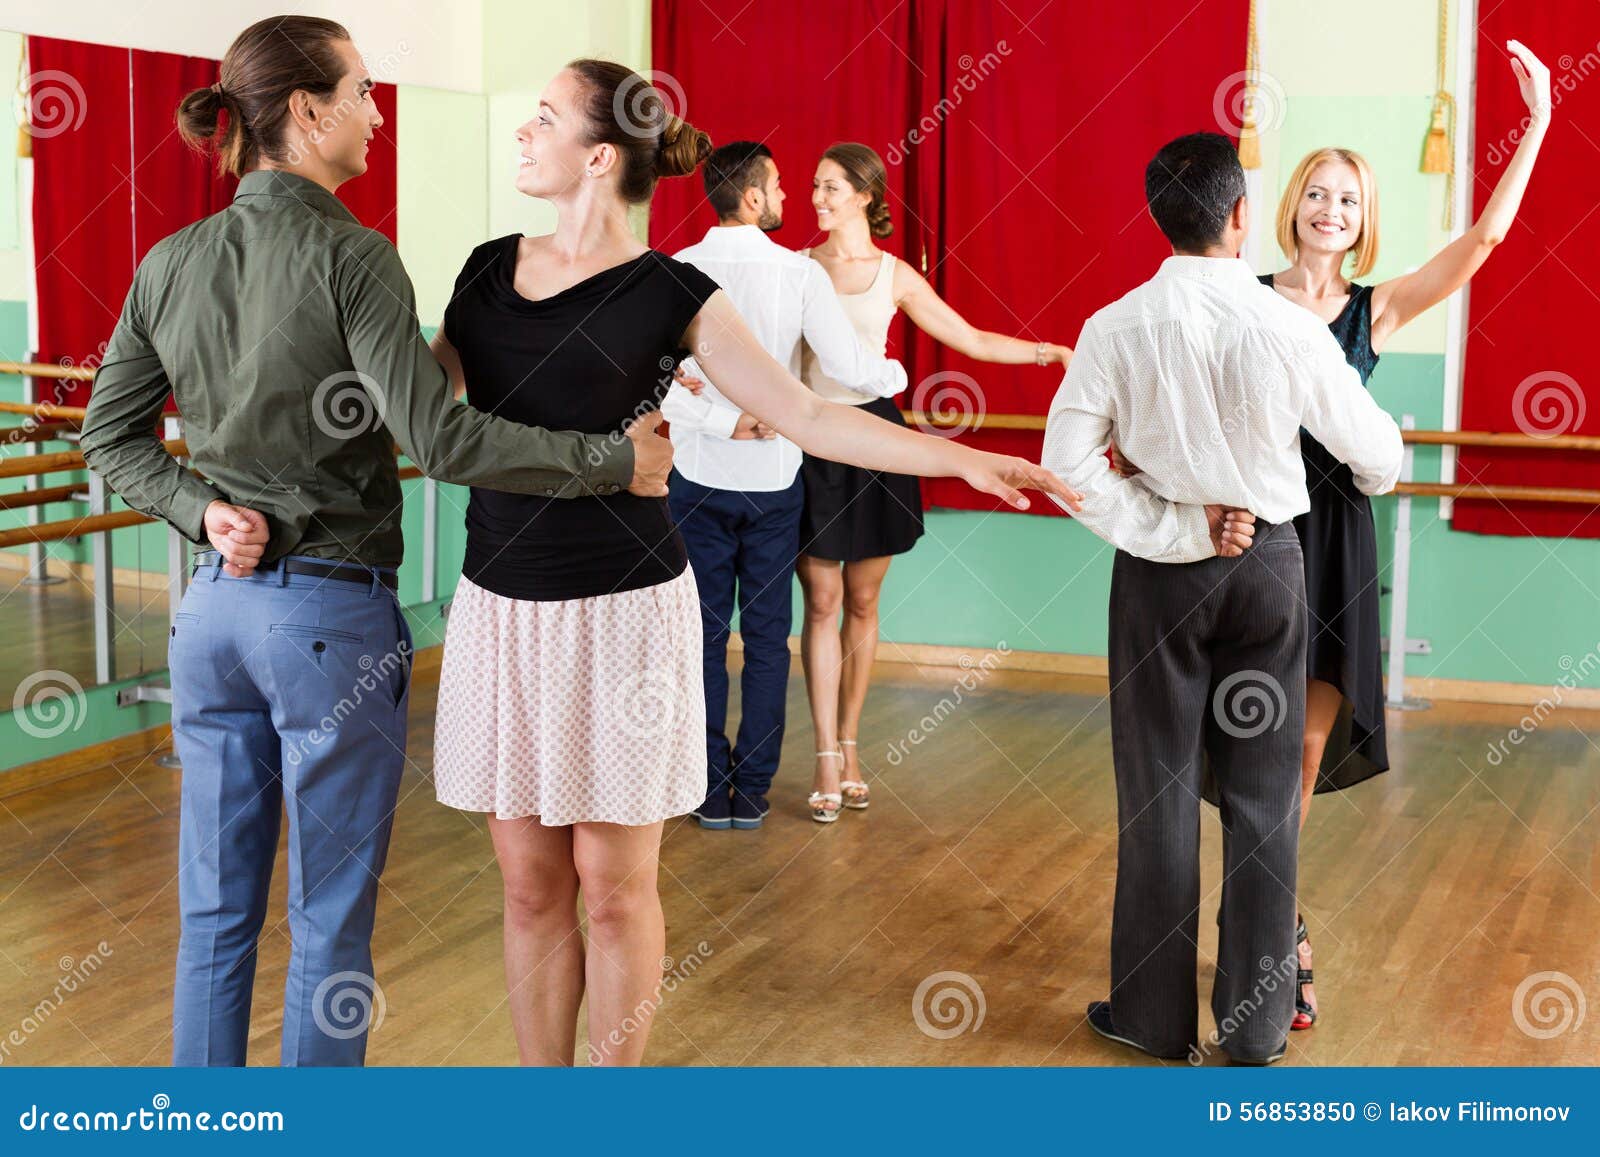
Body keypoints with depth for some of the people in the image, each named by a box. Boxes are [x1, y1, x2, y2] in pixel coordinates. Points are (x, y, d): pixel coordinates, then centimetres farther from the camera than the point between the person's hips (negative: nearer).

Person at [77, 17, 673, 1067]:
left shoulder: (171, 262, 6)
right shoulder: (349, 257, -14)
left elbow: (113, 438, 9)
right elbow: (436, 437, -22)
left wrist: (202, 510, -1)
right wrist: (615, 461, -16)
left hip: (216, 604, 6)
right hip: (331, 619, -6)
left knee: (216, 911, 15)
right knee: (331, 921, 7)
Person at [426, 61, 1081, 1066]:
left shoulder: (671, 293, -5)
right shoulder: (491, 269, 8)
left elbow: (805, 414, -6)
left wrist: (960, 457, -15)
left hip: (621, 609, -4)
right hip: (502, 606, 4)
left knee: (615, 885, 5)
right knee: (531, 885, 9)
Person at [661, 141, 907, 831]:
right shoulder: (799, 274, -10)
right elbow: (848, 367, -13)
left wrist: (723, 422, -12)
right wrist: (899, 374, 6)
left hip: (699, 480, 1)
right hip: (773, 477, 0)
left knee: (705, 635, 8)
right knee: (766, 637, 9)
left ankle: (711, 790, 11)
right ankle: (752, 791, 13)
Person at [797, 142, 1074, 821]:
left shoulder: (895, 276, 5)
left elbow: (971, 340, 9)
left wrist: (1052, 351, 3)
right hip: (810, 438, -1)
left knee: (862, 603, 7)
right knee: (821, 604, -2)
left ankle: (849, 746, 19)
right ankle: (828, 760, 3)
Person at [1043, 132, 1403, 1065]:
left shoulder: (1116, 329, -10)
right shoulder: (1292, 330, -11)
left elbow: (1069, 463, -14)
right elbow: (1376, 453, 2)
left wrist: (1174, 527, -9)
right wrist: (1377, 477, 25)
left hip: (1161, 570, 0)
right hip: (1268, 566, 0)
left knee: (1160, 789, 10)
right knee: (1264, 793, 9)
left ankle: (1156, 1012, 19)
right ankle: (1258, 1021, 17)